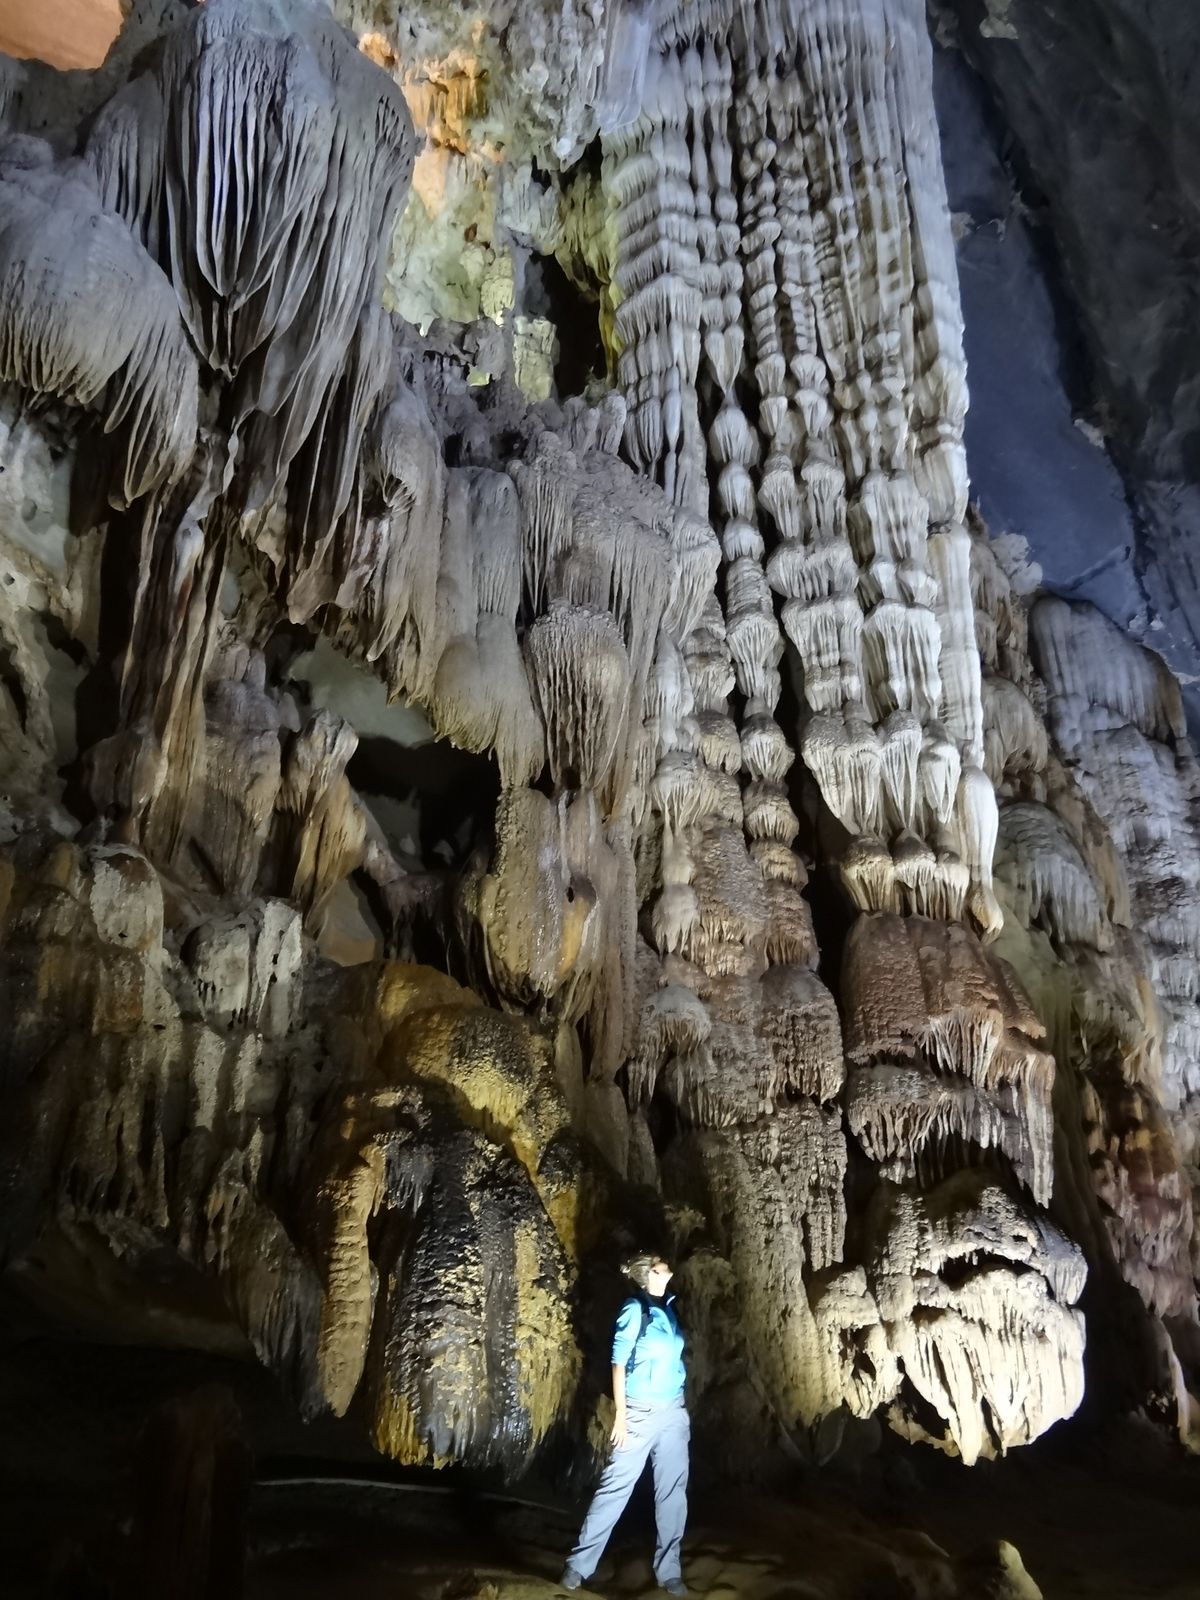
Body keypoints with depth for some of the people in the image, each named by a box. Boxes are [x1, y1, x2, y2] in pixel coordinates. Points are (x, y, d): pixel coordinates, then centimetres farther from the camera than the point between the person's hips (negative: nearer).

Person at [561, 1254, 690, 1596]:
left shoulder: (668, 1310, 8)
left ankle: (668, 1571, 16)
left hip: (674, 1413, 6)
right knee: (615, 1487, -3)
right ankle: (579, 1564, 7)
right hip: (641, 1413, -6)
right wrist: (621, 1415, -13)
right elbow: (618, 1364, -10)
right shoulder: (634, 1311, -10)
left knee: (672, 1491, 6)